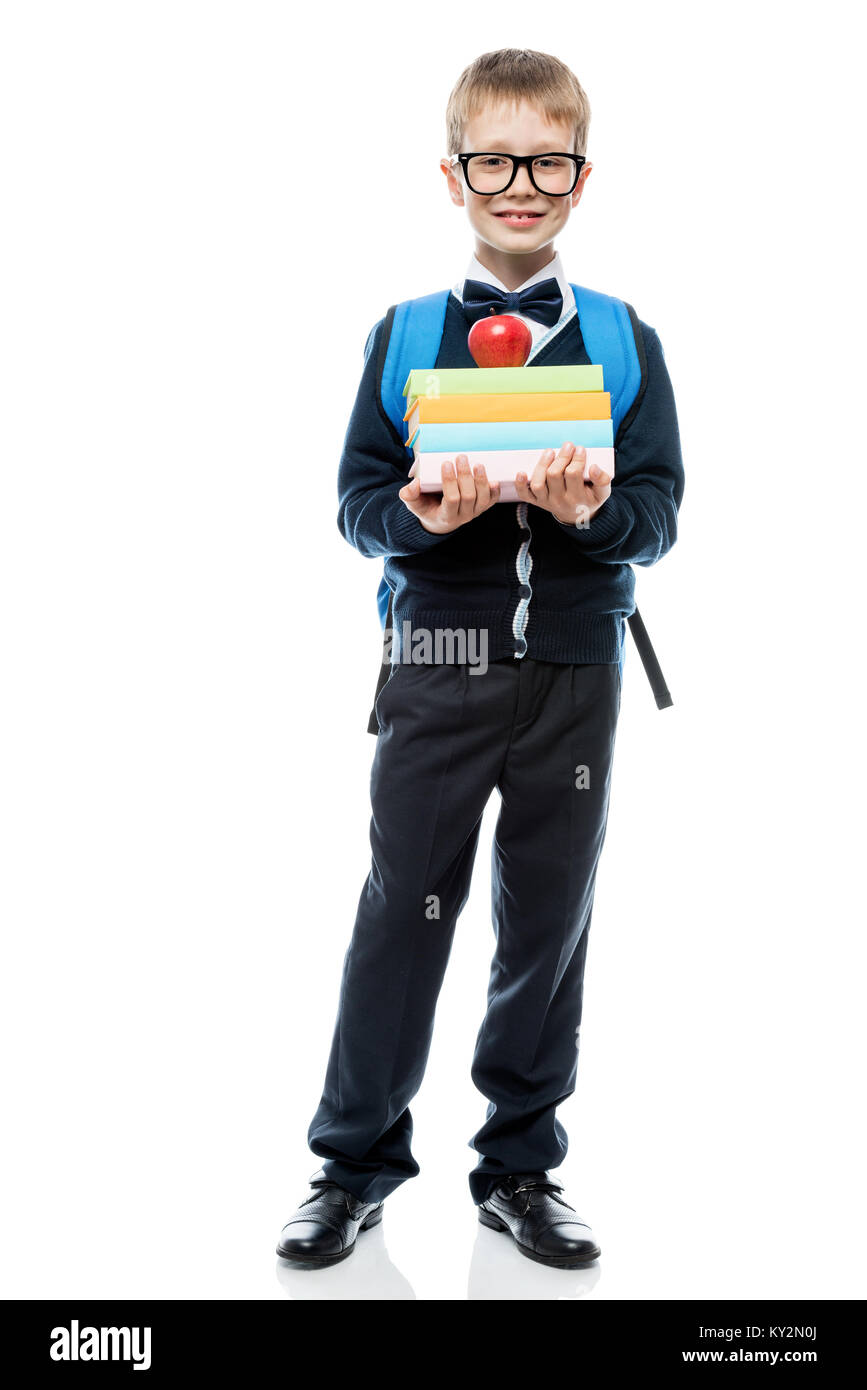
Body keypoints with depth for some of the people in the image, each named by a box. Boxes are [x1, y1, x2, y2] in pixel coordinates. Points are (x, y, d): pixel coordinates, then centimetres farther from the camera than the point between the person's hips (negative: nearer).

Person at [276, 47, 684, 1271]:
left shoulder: (624, 341, 4)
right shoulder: (404, 335, 4)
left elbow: (659, 514, 0)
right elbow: (358, 500, 1)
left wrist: (595, 512, -21)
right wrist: (421, 514, -20)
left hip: (575, 674, 1)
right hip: (439, 669, -1)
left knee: (548, 917, 10)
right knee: (404, 909, 5)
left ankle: (522, 1166, 27)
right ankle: (355, 1161, 22)